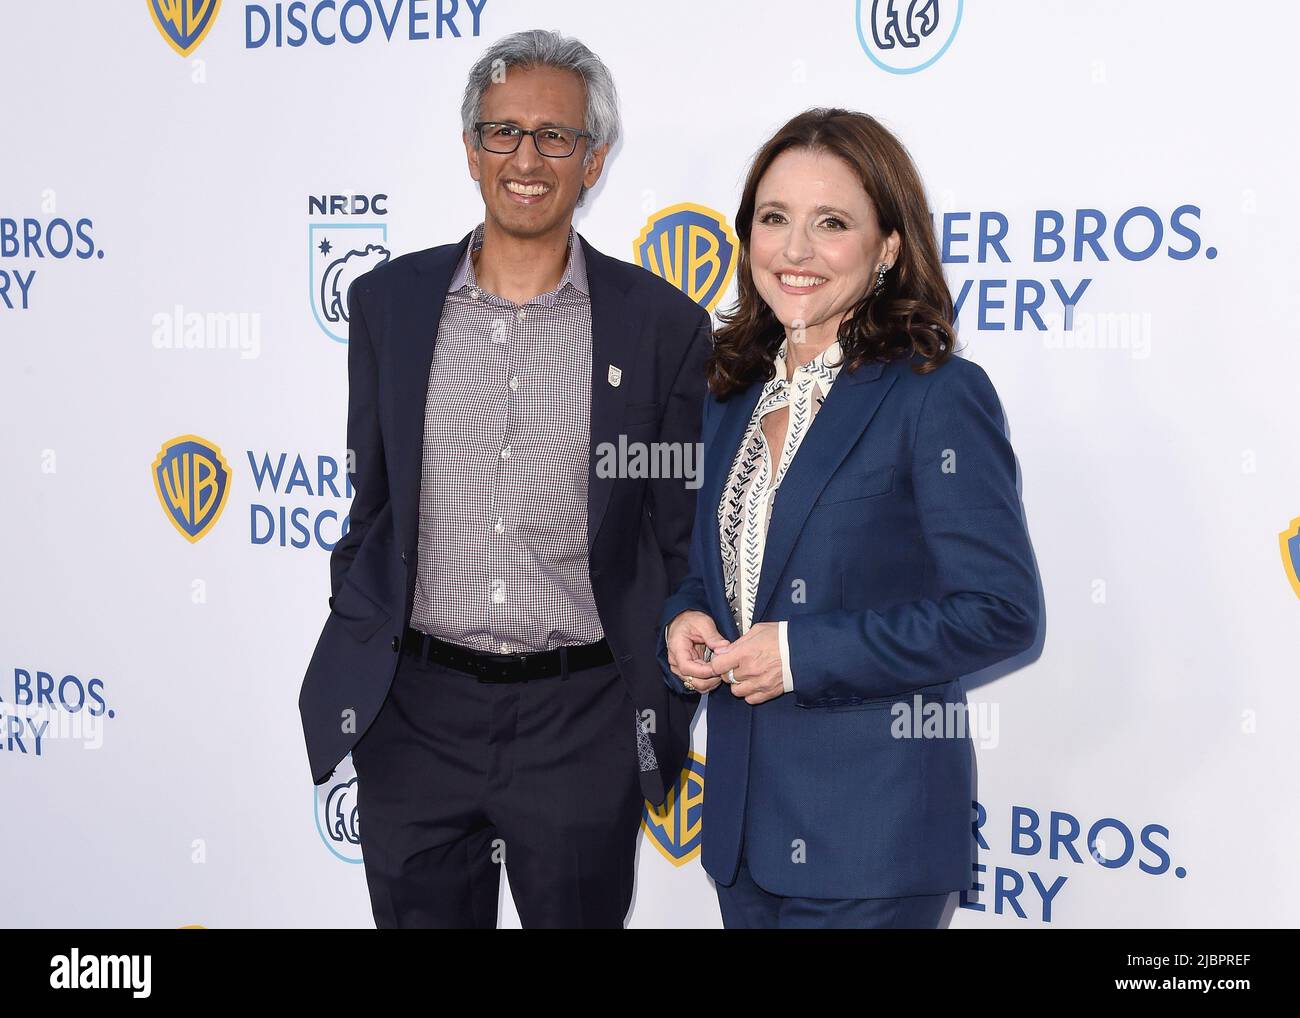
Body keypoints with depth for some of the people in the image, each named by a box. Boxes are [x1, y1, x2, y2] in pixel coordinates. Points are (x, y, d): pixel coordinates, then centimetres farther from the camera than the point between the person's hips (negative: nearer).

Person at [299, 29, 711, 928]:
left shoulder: (662, 325, -2)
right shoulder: (389, 300, 4)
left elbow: (684, 543, 3)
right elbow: (370, 503, 11)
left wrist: (667, 725, 2)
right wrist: (350, 678, 8)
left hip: (581, 725, -1)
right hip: (415, 717, 2)